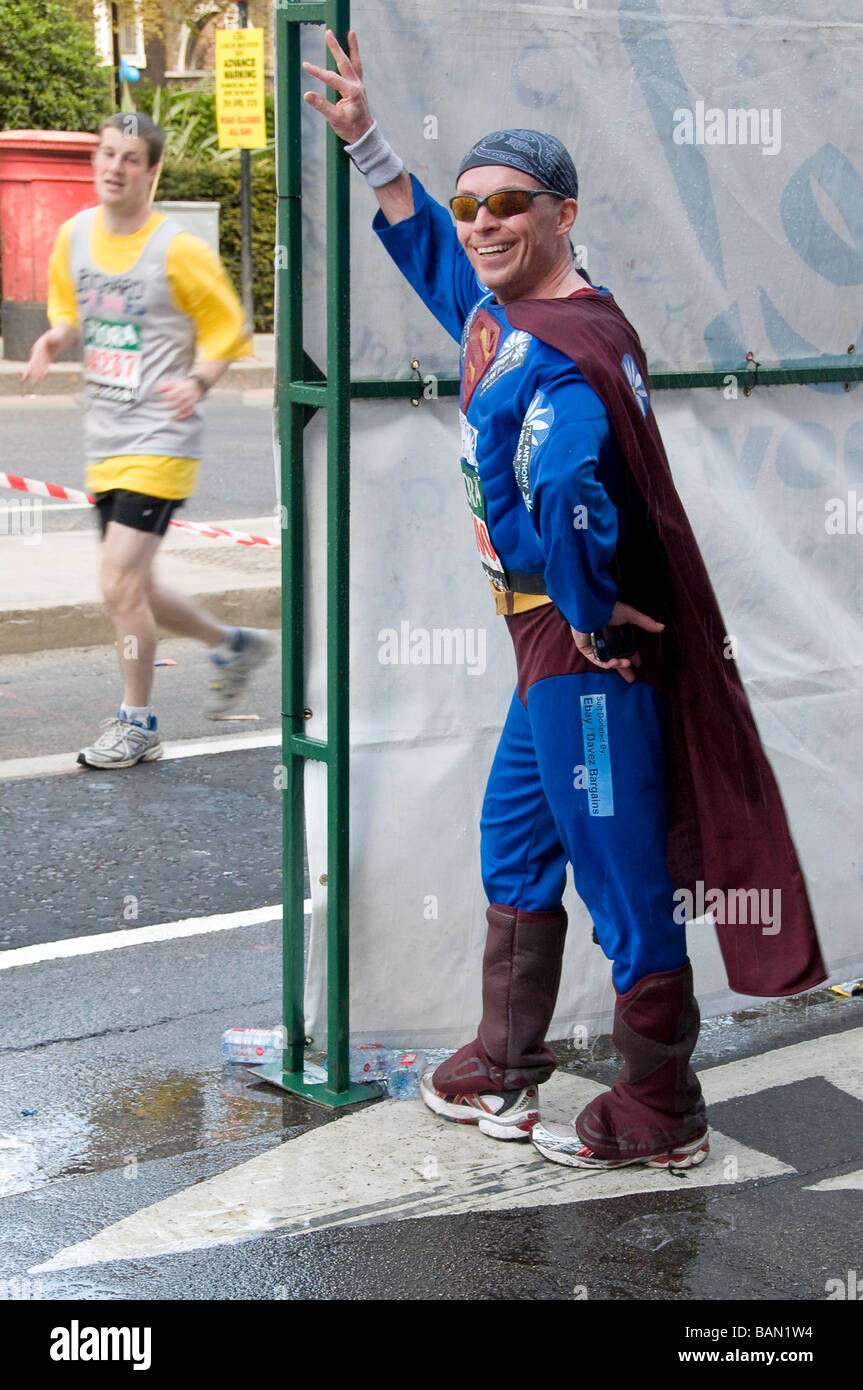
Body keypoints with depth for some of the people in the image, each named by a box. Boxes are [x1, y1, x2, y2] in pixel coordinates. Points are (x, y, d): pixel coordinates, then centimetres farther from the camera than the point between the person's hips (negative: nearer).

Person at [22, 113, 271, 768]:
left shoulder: (179, 249, -11)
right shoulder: (74, 236, 6)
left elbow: (228, 328, -3)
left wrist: (197, 382, -20)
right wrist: (56, 338, -1)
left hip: (161, 441, -7)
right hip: (104, 444, 7)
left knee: (120, 581, -13)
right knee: (132, 589, 13)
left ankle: (137, 725, 3)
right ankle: (233, 645, 38)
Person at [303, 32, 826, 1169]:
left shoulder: (562, 350, -22)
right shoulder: (506, 312, 9)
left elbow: (568, 499, -39)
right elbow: (427, 245, 28)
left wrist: (592, 612, -26)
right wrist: (364, 142, 23)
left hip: (592, 652, -11)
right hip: (555, 647, 11)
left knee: (624, 880, 0)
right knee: (516, 848, 21)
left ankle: (660, 1118, 13)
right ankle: (502, 1075, 36)